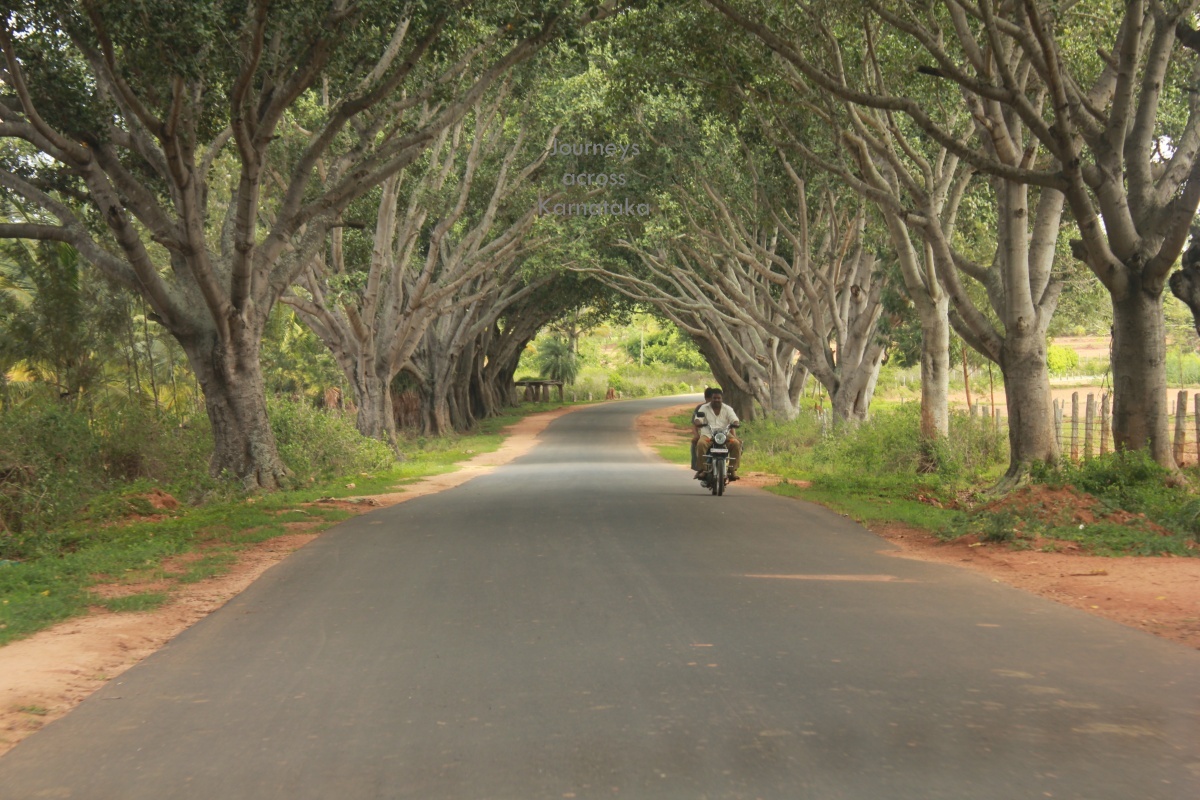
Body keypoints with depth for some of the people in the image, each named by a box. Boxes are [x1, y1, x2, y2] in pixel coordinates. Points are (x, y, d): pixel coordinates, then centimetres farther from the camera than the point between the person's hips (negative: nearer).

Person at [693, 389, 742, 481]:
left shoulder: (727, 409, 14)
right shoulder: (704, 408, 11)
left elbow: (734, 420, 2)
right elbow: (697, 419, -1)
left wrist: (735, 423, -23)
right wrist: (698, 423, -26)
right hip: (707, 435, -1)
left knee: (736, 443, -28)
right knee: (701, 444, -36)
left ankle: (733, 469, -20)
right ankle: (702, 468, -27)